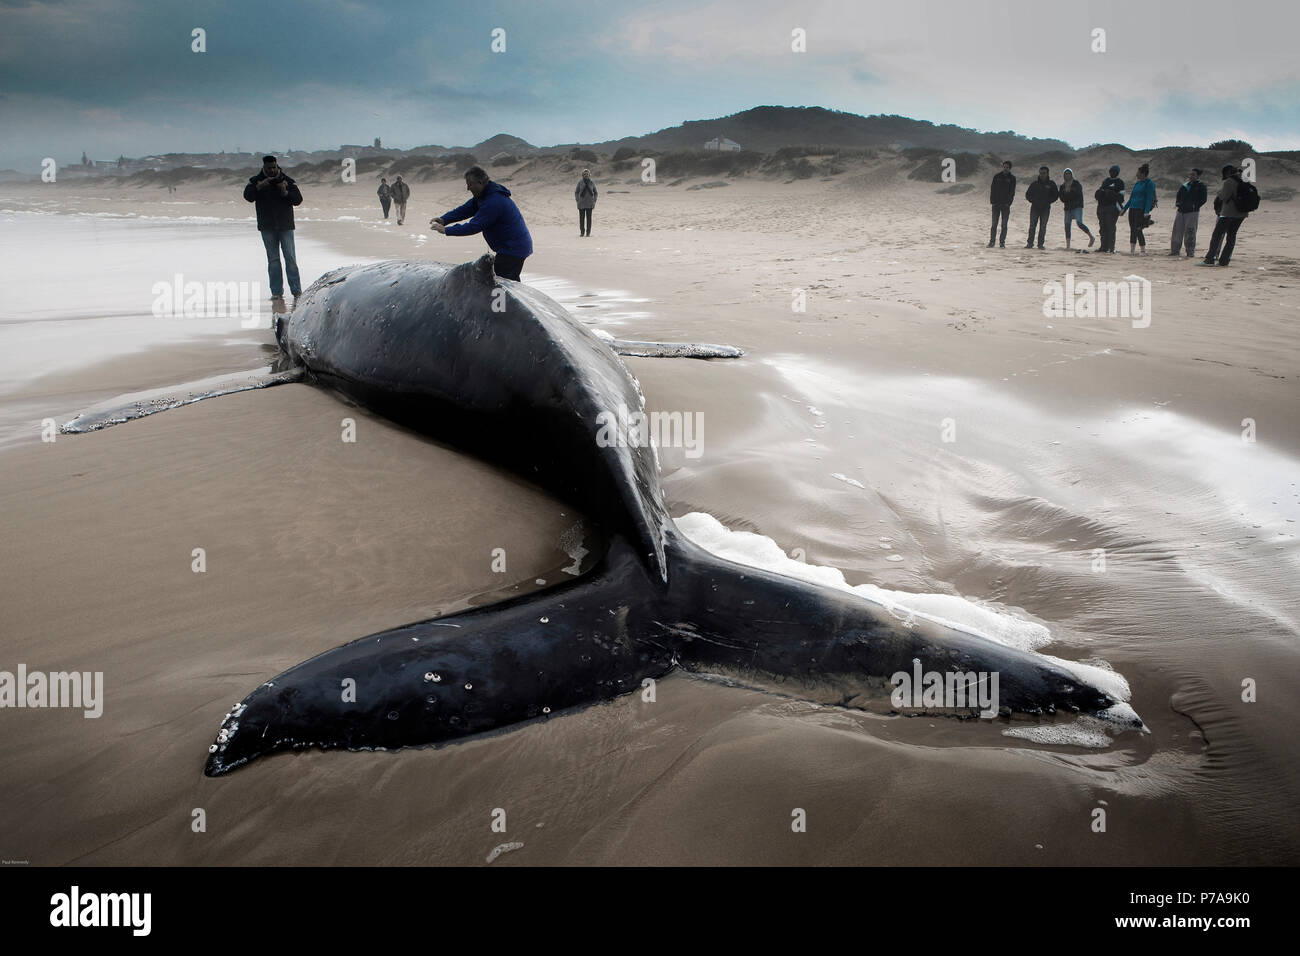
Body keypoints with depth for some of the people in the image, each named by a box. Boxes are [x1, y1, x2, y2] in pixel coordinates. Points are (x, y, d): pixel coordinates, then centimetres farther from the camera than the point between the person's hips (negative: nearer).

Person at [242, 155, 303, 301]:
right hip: (267, 227, 1)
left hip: (285, 225, -1)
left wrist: (285, 193, -18)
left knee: (290, 258, -5)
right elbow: (248, 196, -11)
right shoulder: (256, 181, 4)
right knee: (272, 259, 3)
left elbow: (298, 200, -3)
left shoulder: (287, 181, 3)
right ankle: (277, 291, 4)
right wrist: (259, 186, -25)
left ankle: (296, 290, -3)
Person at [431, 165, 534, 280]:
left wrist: (446, 230, -19)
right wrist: (444, 219, -5)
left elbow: (474, 226, -25)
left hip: (513, 249, -11)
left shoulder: (494, 202, -26)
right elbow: (465, 209, 10)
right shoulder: (484, 195, 8)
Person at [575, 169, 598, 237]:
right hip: (581, 203, 0)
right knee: (581, 217, -1)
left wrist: (594, 202, 2)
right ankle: (582, 232, 7)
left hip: (589, 203, 0)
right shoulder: (580, 182, 2)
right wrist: (577, 201, -2)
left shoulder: (592, 183, 4)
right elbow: (576, 192, 5)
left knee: (589, 218, -2)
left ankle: (588, 232, 4)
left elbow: (595, 193, 10)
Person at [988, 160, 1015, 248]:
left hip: (1006, 205, -1)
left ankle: (1002, 242, 4)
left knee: (1004, 225, 0)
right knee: (994, 224, 0)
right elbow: (992, 189, 6)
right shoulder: (997, 176, 8)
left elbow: (1012, 192, 2)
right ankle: (991, 242, 3)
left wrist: (1008, 202, -10)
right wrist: (992, 201, -5)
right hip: (996, 204, 1)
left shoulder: (1012, 178, 5)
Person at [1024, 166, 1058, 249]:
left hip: (1045, 208, -1)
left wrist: (1048, 202, -5)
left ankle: (1040, 244, 2)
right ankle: (1029, 243, 2)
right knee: (1032, 226, -2)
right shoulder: (1034, 184, 8)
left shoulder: (1051, 184, 6)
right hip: (1035, 208, 1)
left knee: (1043, 227, -2)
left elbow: (1055, 195, 8)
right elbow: (1027, 194, 12)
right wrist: (1033, 201, -2)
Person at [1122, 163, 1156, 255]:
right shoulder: (1137, 183, 17)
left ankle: (1143, 251, -1)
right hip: (1132, 209, 7)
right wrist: (1124, 208, 20)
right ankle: (1132, 250, 9)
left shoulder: (1149, 184, -6)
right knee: (1132, 230, 6)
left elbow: (1149, 198, -13)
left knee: (1138, 231, -9)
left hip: (1141, 210, -7)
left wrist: (1146, 211, -21)